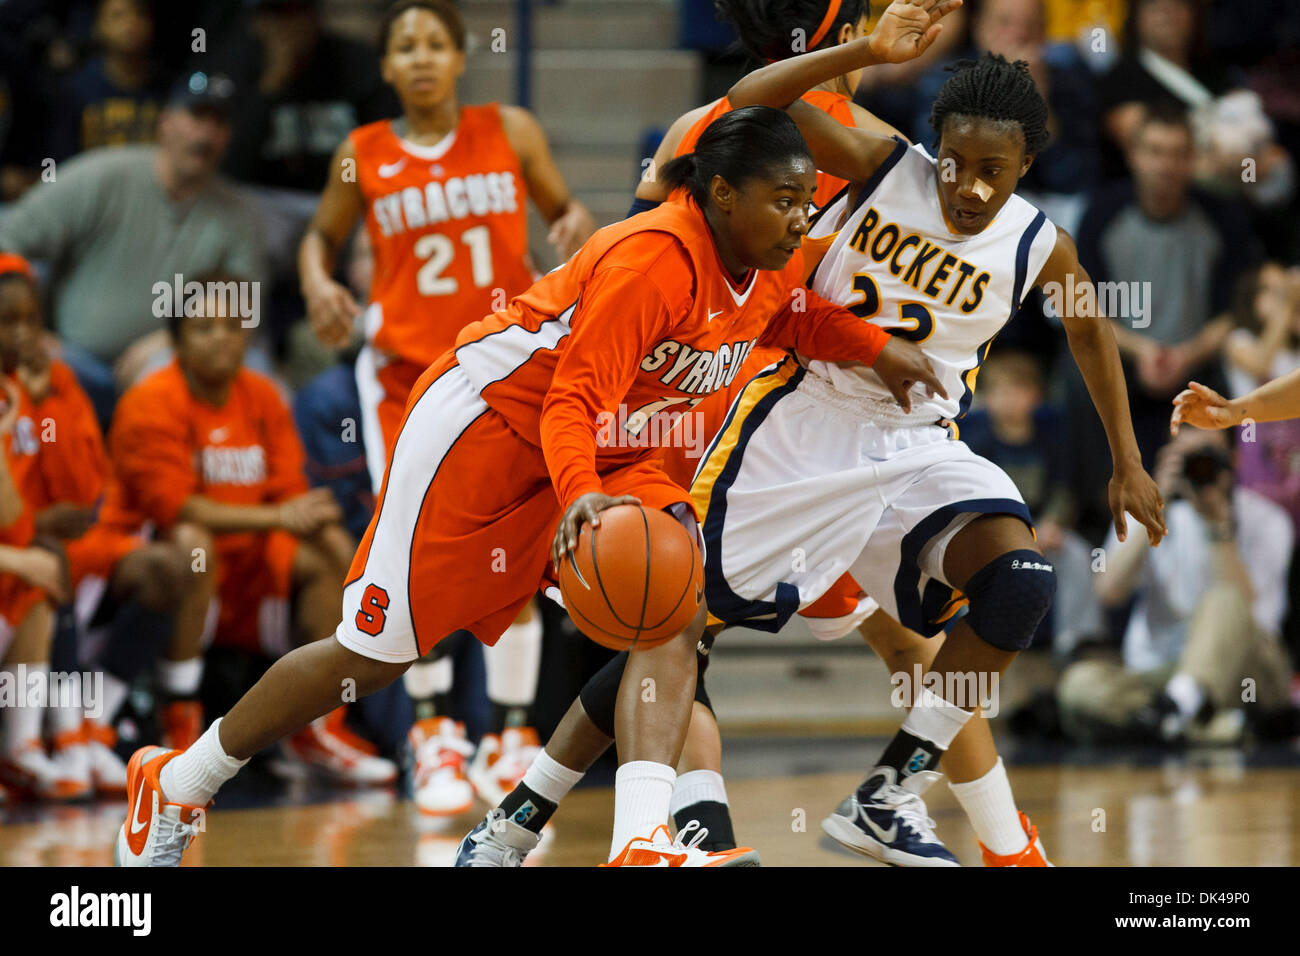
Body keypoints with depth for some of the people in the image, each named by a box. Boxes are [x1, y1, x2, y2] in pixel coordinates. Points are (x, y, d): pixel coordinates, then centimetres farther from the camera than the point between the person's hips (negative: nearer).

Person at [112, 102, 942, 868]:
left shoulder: (774, 263, -4)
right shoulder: (654, 256, -30)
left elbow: (784, 317, 21)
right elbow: (575, 397, -35)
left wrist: (874, 345, 2)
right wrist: (578, 496, -53)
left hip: (604, 455, 8)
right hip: (487, 423, -8)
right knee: (374, 653, 0)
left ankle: (644, 839, -33)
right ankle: (174, 784, 20)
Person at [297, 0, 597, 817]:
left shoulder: (510, 133, 0)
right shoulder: (364, 155, 0)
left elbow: (562, 206, 12)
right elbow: (322, 237, 14)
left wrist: (579, 225, -11)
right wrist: (319, 285, -7)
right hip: (406, 367, 0)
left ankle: (514, 735, 11)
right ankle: (434, 731, 12)